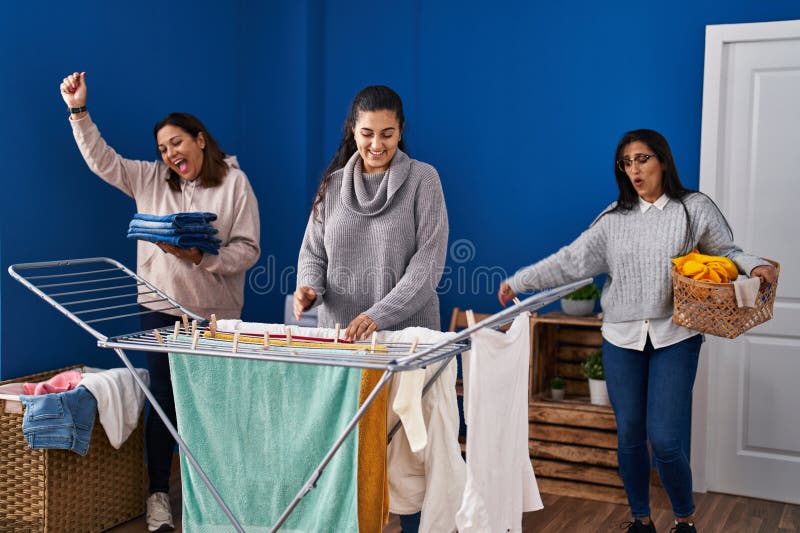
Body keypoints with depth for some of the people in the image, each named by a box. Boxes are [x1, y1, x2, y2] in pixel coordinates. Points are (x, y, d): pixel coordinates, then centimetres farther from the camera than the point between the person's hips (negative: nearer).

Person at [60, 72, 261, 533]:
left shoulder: (234, 182, -4)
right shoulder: (150, 179, 7)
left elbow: (248, 249, -9)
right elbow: (102, 160, 5)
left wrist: (200, 257, -22)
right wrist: (78, 112, -5)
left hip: (216, 312, -2)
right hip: (161, 308, 2)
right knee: (164, 400, 5)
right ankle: (159, 495, 15)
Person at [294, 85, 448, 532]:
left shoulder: (423, 179, -4)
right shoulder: (333, 184, 8)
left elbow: (428, 261, -11)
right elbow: (313, 251, 11)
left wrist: (380, 314, -22)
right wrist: (308, 287, -12)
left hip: (406, 334, -3)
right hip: (340, 335, 3)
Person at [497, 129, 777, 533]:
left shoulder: (695, 208, 1)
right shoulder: (614, 218, 8)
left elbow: (726, 252, 6)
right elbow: (573, 260, 3)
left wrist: (754, 265, -16)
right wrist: (519, 281, -3)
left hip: (674, 337, -3)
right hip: (622, 338, 3)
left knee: (665, 440, -8)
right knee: (629, 435, 9)